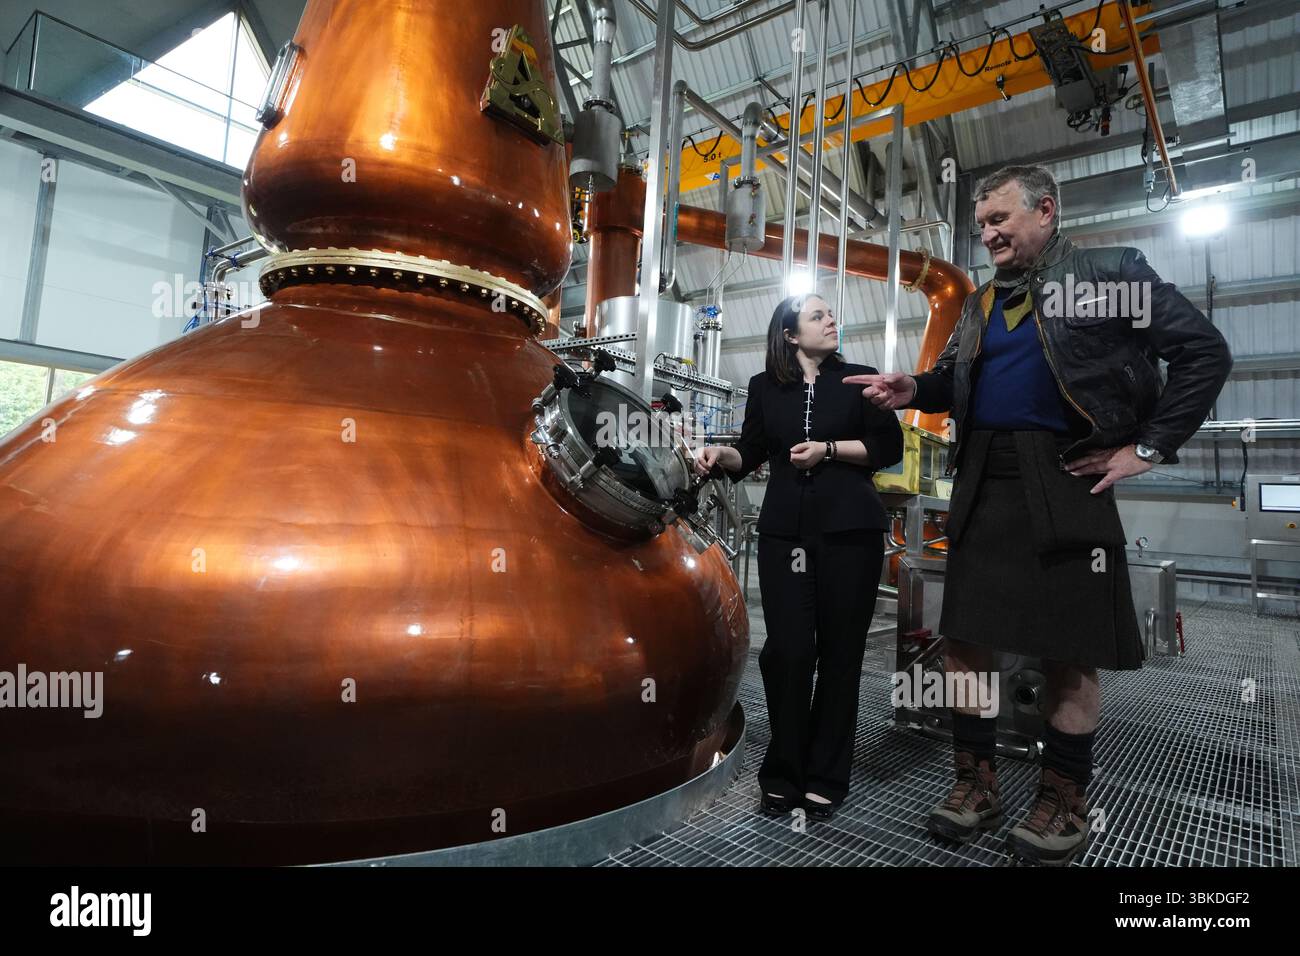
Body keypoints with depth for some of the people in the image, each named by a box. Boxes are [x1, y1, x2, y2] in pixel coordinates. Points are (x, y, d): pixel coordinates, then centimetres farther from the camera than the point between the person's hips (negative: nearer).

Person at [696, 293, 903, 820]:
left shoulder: (859, 379, 8)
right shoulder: (765, 386, 11)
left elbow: (889, 446, 2)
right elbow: (751, 454, 12)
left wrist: (828, 449, -10)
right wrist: (722, 454, -8)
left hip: (849, 529, 0)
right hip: (785, 530, 1)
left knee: (839, 652, 4)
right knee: (787, 650, -5)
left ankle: (825, 777, 16)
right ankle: (783, 772, 12)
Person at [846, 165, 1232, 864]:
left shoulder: (1111, 273, 3)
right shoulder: (981, 303, 18)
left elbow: (1204, 351, 1)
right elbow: (954, 379, 23)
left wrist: (1149, 446, -5)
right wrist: (913, 390, 1)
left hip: (1067, 482, -5)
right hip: (982, 485, 5)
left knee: (1072, 653, 4)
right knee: (964, 637, 5)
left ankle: (1063, 801, 21)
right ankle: (976, 782, 21)